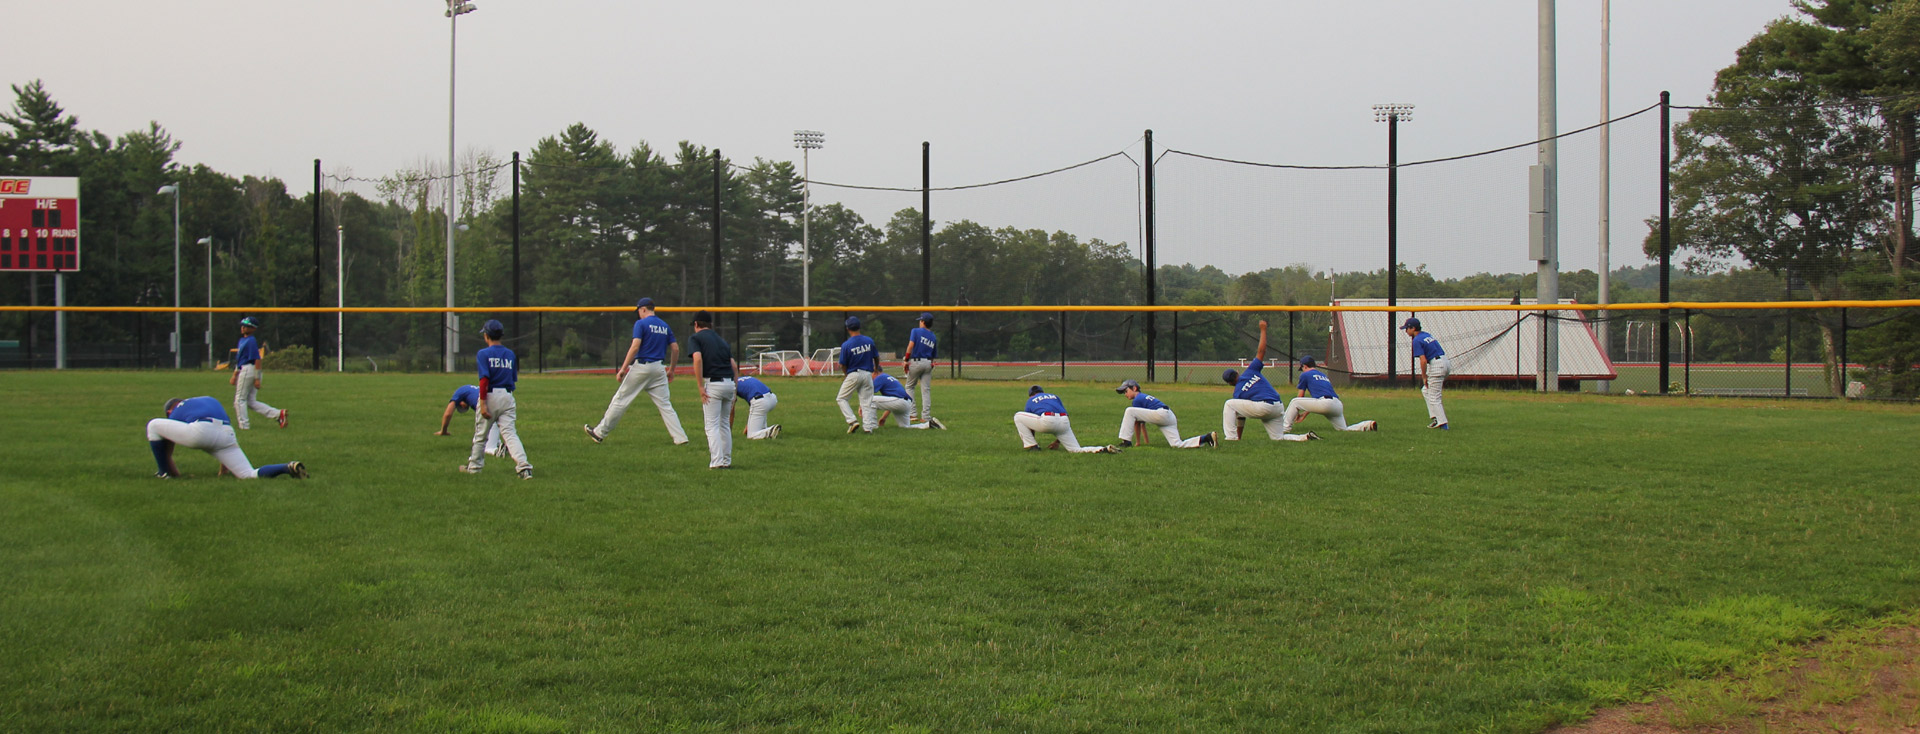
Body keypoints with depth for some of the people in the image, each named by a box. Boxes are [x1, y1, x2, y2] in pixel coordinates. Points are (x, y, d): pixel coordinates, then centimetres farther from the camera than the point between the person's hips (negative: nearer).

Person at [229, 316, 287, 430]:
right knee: (251, 402, 9)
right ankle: (278, 414, 4)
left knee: (240, 399, -2)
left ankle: (243, 425, 2)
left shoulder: (251, 341, -13)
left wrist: (257, 379, -21)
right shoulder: (242, 340, 17)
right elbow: (239, 360, 25)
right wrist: (234, 375, 25)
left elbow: (257, 360, -18)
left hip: (248, 369, -10)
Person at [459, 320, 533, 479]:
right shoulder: (511, 354, 9)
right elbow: (514, 378, 11)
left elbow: (484, 379, -15)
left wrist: (483, 403, -17)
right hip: (508, 396, 4)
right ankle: (523, 465, -18)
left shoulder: (484, 354, -7)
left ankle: (474, 466, 26)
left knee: (481, 433, 12)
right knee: (509, 432, -2)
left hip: (491, 395, -4)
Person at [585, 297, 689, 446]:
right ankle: (680, 437, -3)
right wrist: (671, 370, 21)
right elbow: (675, 348, 11)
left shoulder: (641, 323, -6)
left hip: (641, 366, -5)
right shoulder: (665, 326, 13)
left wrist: (623, 369, -16)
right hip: (659, 368, 5)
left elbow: (635, 347, -17)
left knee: (621, 400, 3)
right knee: (665, 404, 6)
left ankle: (600, 432, 11)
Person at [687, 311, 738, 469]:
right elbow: (734, 365, 15)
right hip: (729, 383, 6)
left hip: (713, 384, -6)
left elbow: (697, 358, -14)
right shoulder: (721, 340, 22)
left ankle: (717, 462, -11)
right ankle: (727, 461, 19)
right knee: (725, 424, 17)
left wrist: (700, 386, -13)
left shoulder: (695, 338, 4)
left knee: (712, 425, -3)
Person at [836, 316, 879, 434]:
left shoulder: (846, 345, -12)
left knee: (841, 398, 10)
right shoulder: (869, 341, -2)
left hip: (853, 375, -3)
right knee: (867, 402, 9)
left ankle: (852, 421, -4)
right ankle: (868, 426, 1)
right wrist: (876, 369, 32)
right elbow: (876, 358, 11)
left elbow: (842, 365, -6)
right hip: (867, 374, 3)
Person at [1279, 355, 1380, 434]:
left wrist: (1297, 413, 33)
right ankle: (1368, 425, 0)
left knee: (1294, 402, 4)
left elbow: (1301, 397, 19)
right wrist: (1305, 414, 42)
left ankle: (1285, 428, -5)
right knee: (1344, 430, 18)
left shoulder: (1305, 375, 13)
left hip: (1325, 403, -7)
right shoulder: (1323, 375, 34)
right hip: (1338, 405, 7)